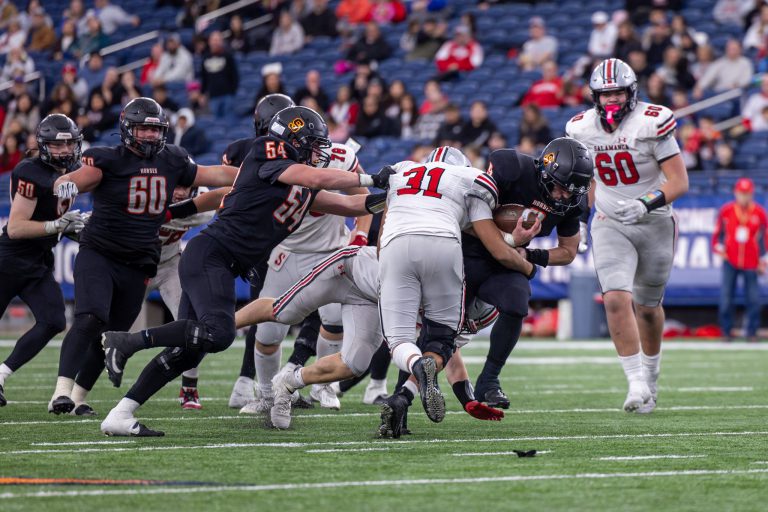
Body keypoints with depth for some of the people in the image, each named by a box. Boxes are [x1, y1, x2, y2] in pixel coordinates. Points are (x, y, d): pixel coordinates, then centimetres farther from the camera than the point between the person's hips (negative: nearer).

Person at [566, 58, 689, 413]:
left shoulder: (652, 124, -16)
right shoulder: (583, 129, -2)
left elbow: (679, 182, -19)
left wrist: (645, 204, -33)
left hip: (654, 223, -2)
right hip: (611, 224, 2)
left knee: (648, 306, 11)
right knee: (617, 299, -19)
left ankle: (650, 376, 36)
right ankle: (637, 384, -18)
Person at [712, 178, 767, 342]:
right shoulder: (726, 211, 0)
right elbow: (718, 232, 11)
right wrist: (718, 247, -3)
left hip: (751, 263, 0)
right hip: (730, 261, 0)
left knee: (753, 299, -5)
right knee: (726, 297, -3)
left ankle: (752, 331, 8)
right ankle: (726, 331, 9)